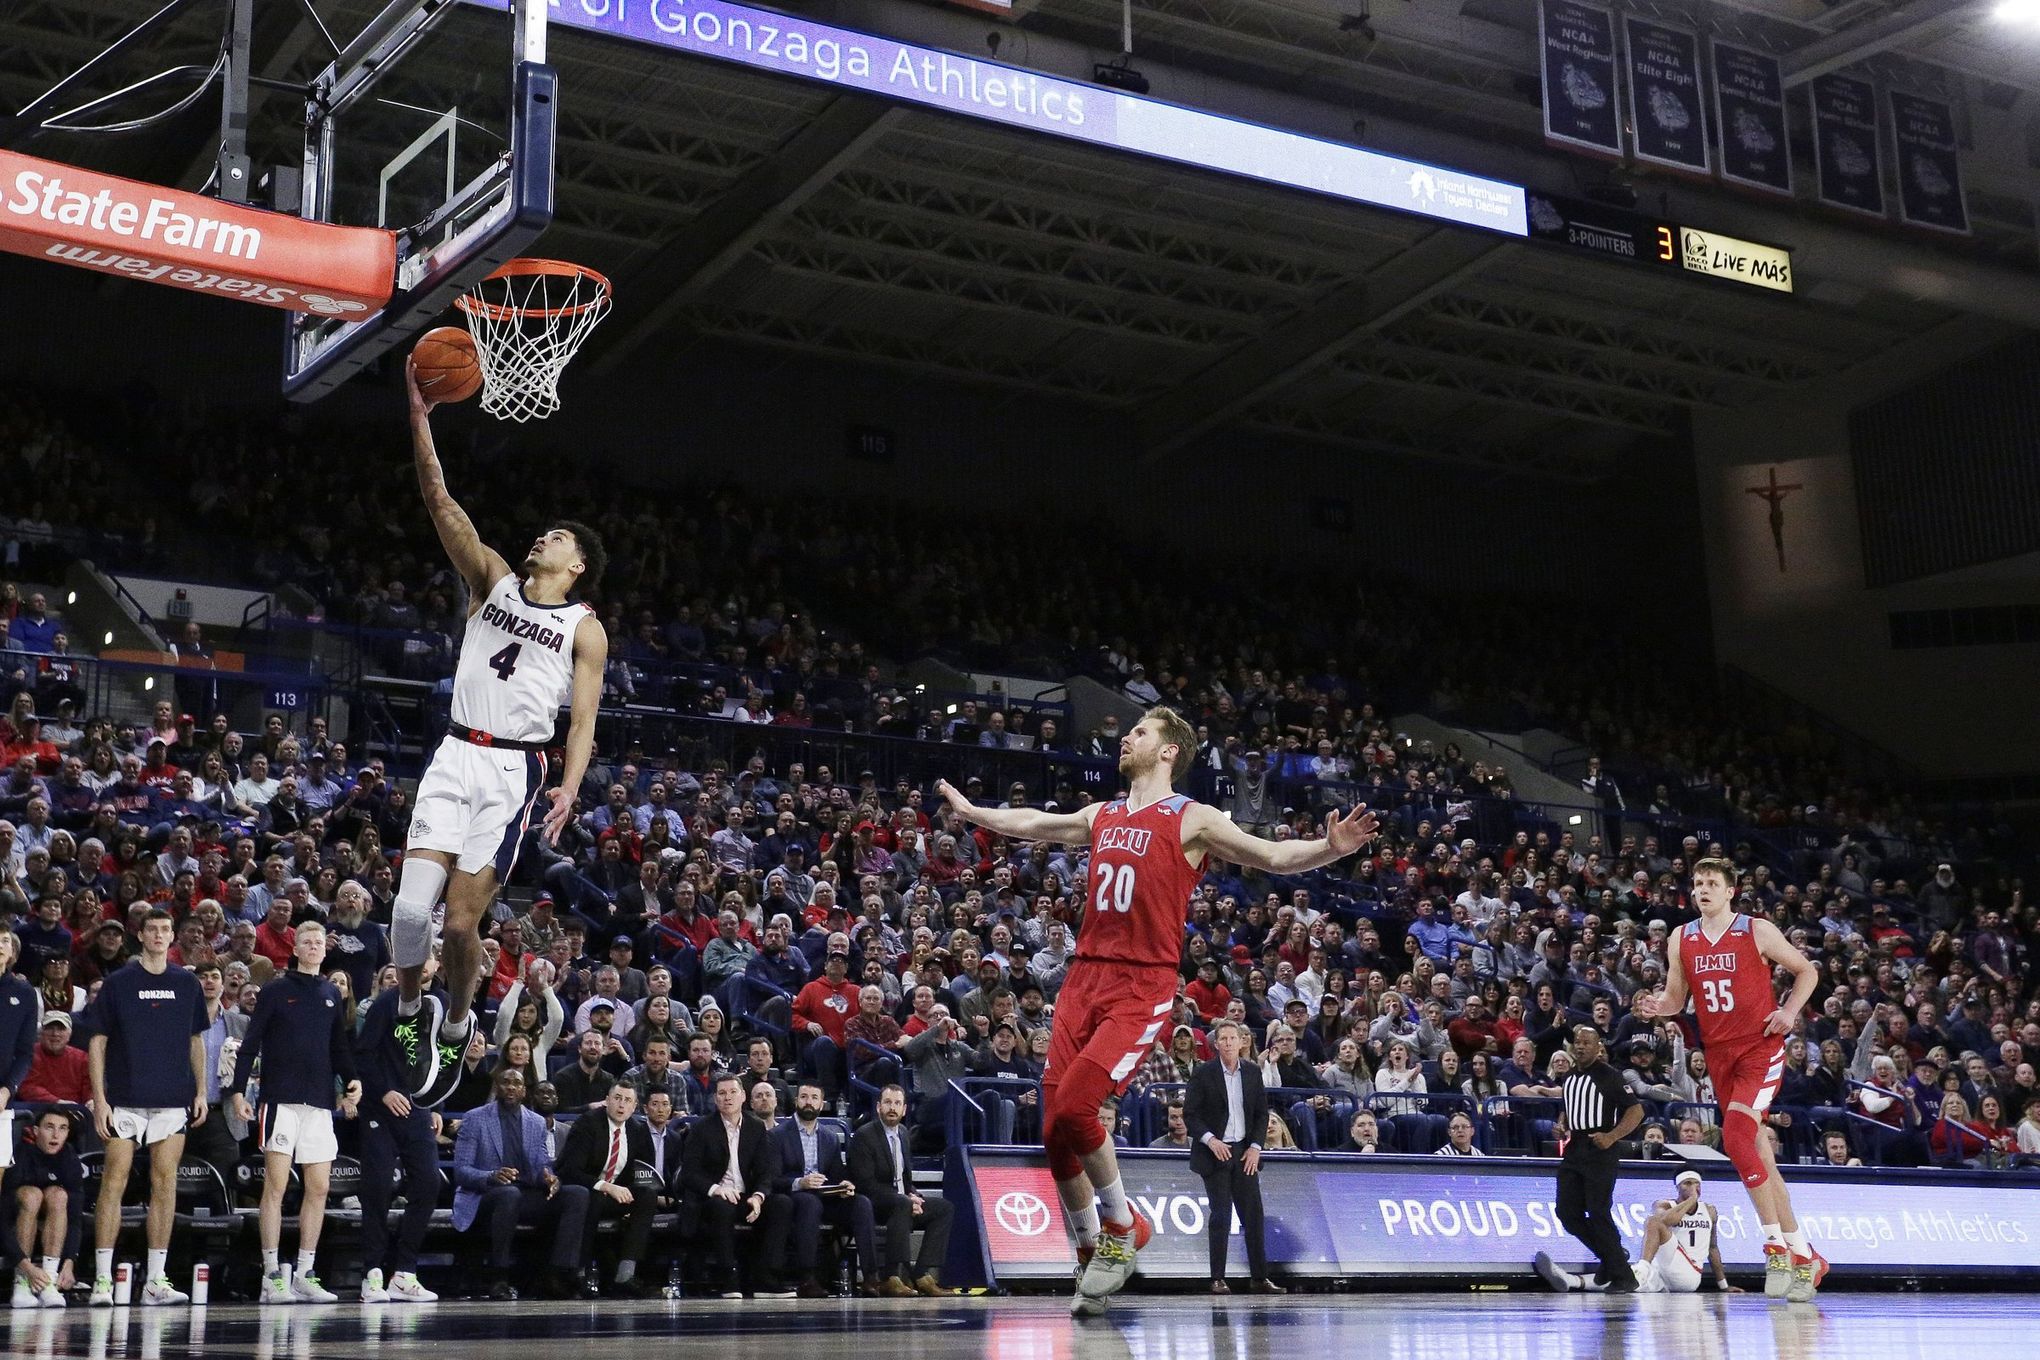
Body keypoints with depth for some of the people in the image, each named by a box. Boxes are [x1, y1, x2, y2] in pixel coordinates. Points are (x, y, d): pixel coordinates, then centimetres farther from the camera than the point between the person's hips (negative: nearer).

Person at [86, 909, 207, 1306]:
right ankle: (102, 1280, -1)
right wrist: (99, 1098, -7)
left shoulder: (187, 984, 10)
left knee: (165, 1184, 1)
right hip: (124, 1100, -2)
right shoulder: (118, 984, 2)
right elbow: (98, 1042, 1)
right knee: (114, 1182, -5)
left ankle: (155, 1280, 5)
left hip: (173, 1100, 3)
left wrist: (200, 1092, 8)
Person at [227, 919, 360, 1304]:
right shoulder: (276, 990, 2)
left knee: (318, 1189, 4)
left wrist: (352, 1080, 4)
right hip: (281, 1100, -5)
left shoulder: (331, 994, 15)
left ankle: (305, 1276, 10)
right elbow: (250, 1044, 0)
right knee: (276, 1186, -6)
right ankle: (272, 1277, -4)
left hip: (320, 1103, 5)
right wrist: (238, 1090, -8)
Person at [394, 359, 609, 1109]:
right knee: (412, 902, -10)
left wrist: (569, 788, -17)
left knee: (461, 918, -7)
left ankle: (455, 1023, 21)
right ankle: (411, 1010, 18)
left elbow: (583, 719, 0)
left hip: (514, 769, -2)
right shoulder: (493, 579, 14)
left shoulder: (586, 629, 6)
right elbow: (441, 501, 7)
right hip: (457, 756, 3)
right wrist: (420, 416, -1)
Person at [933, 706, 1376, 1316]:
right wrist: (968, 809, 46)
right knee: (1054, 1128, 2)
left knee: (1073, 1109, -21)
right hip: (1085, 977, 6)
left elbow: (1273, 857, -7)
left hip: (1143, 987, -6)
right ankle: (1093, 1254, 19)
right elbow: (1029, 824, 35)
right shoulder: (1102, 816, 18)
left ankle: (1123, 1226, 3)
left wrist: (1331, 849, -25)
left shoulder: (1193, 820, 0)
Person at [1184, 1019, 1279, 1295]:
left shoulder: (1253, 1072, 7)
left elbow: (1261, 1113, 11)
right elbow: (1189, 1114, -5)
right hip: (1215, 1153, -3)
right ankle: (1218, 1279, 1)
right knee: (1220, 1215, -4)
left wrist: (1255, 1146, -1)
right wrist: (1210, 1139, -18)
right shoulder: (1203, 1073, -5)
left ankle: (1260, 1277, 6)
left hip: (1245, 1152, 4)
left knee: (1253, 1215, 1)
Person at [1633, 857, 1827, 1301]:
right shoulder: (1681, 940, 7)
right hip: (1718, 1052, 6)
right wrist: (1657, 1005, -10)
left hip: (1760, 1046, -5)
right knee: (1753, 1150, 7)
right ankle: (1804, 1256, 16)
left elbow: (1807, 971, 6)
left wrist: (1789, 1011, -9)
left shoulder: (1757, 931, -4)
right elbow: (1676, 998, 12)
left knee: (1736, 1136, -23)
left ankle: (1776, 1244, -14)